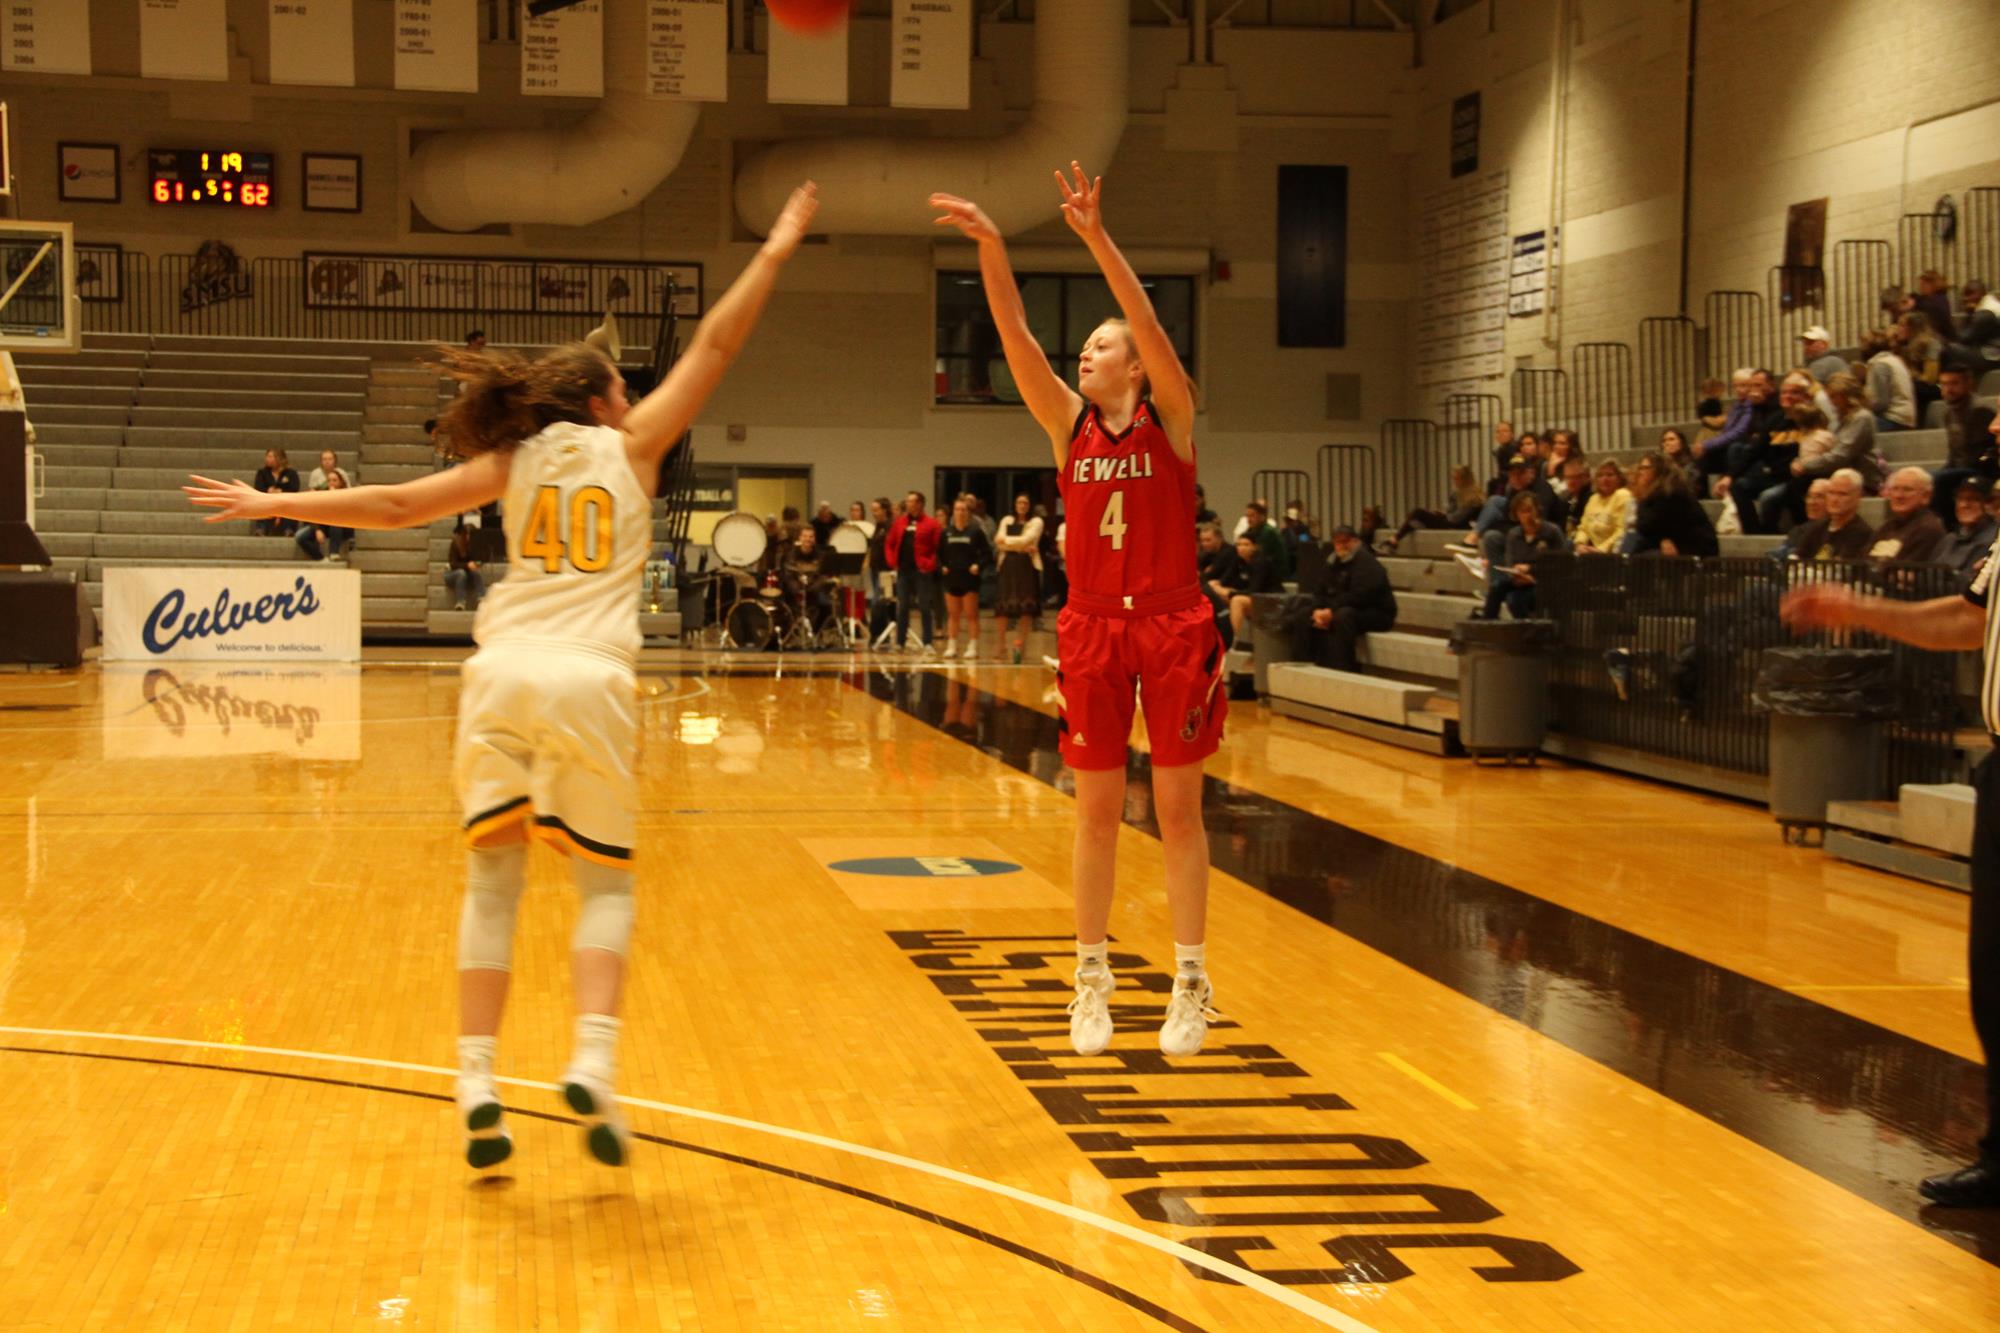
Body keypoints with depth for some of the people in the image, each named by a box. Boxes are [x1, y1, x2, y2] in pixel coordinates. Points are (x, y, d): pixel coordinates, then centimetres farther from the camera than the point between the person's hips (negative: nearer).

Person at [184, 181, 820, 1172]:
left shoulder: (513, 461, 16)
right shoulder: (629, 446, 13)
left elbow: (398, 505, 11)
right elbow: (713, 347, 15)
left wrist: (272, 503, 18)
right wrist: (775, 252, 23)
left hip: (501, 675, 2)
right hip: (590, 681, -2)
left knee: (492, 879, 8)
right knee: (605, 882, 9)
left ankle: (476, 1080, -2)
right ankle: (593, 1060, -12)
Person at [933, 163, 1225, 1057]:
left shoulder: (1170, 417, -2)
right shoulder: (1069, 424, 6)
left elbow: (1148, 323, -17)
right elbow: (1015, 337, -5)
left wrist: (1097, 238, -28)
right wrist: (990, 248, -18)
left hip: (1173, 626, -3)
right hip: (1093, 626, 3)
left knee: (1178, 810, 3)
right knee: (1097, 812, 7)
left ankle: (1191, 982, 10)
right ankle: (1093, 977, 16)